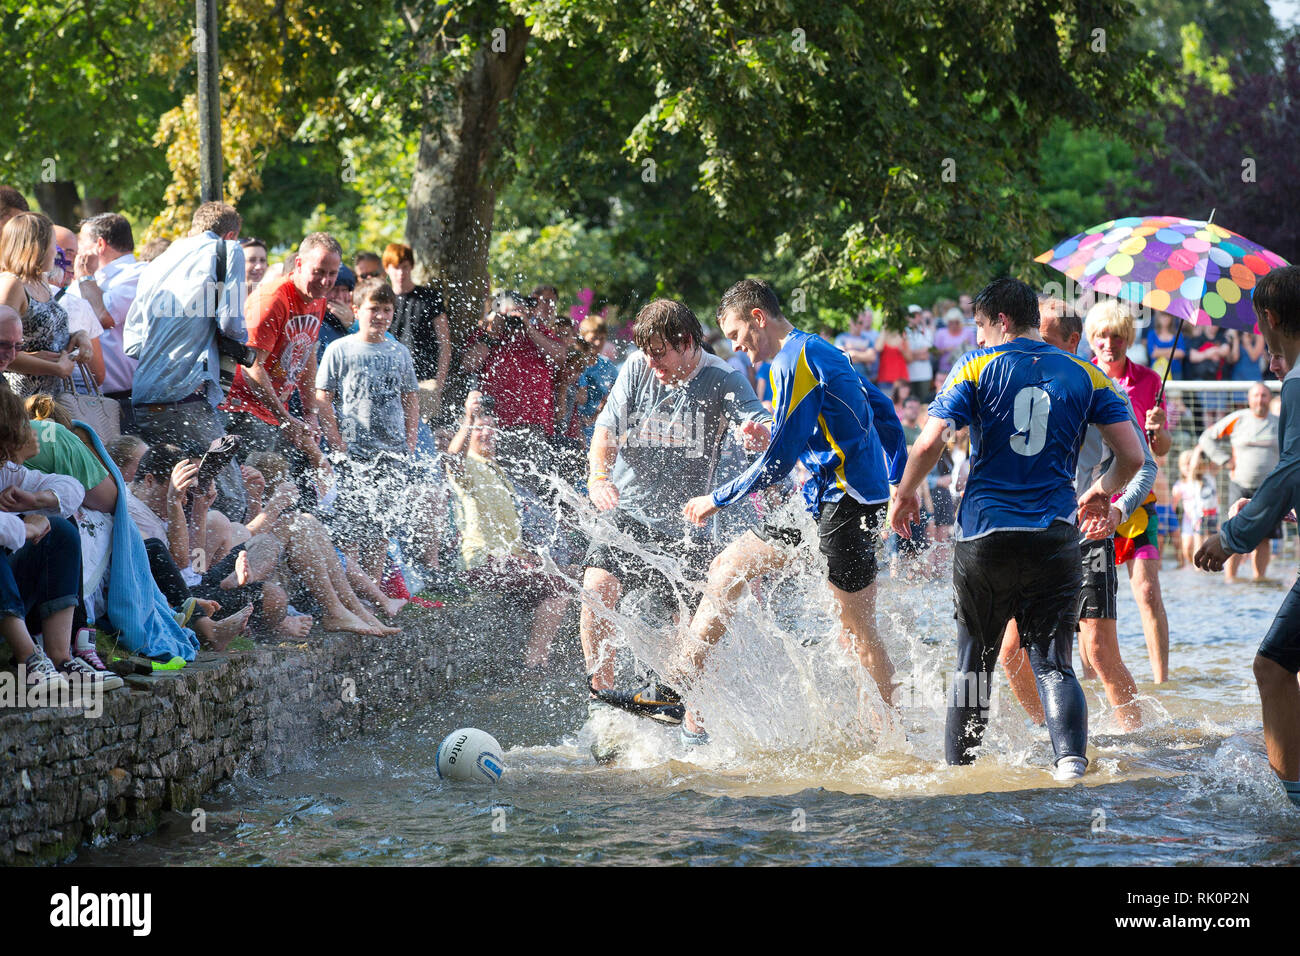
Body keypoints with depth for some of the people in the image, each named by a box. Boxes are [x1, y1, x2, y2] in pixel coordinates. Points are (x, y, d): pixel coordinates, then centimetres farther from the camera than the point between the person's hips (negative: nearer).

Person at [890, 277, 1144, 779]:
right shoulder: (1086, 375, 7)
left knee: (974, 659, 14)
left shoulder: (977, 368, 0)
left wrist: (904, 494, 7)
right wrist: (1102, 491, 23)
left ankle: (958, 766, 21)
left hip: (984, 535, -1)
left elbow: (930, 442, -11)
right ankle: (1071, 755, -21)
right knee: (1052, 661, 2)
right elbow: (1132, 456, 2)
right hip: (1055, 539, 1)